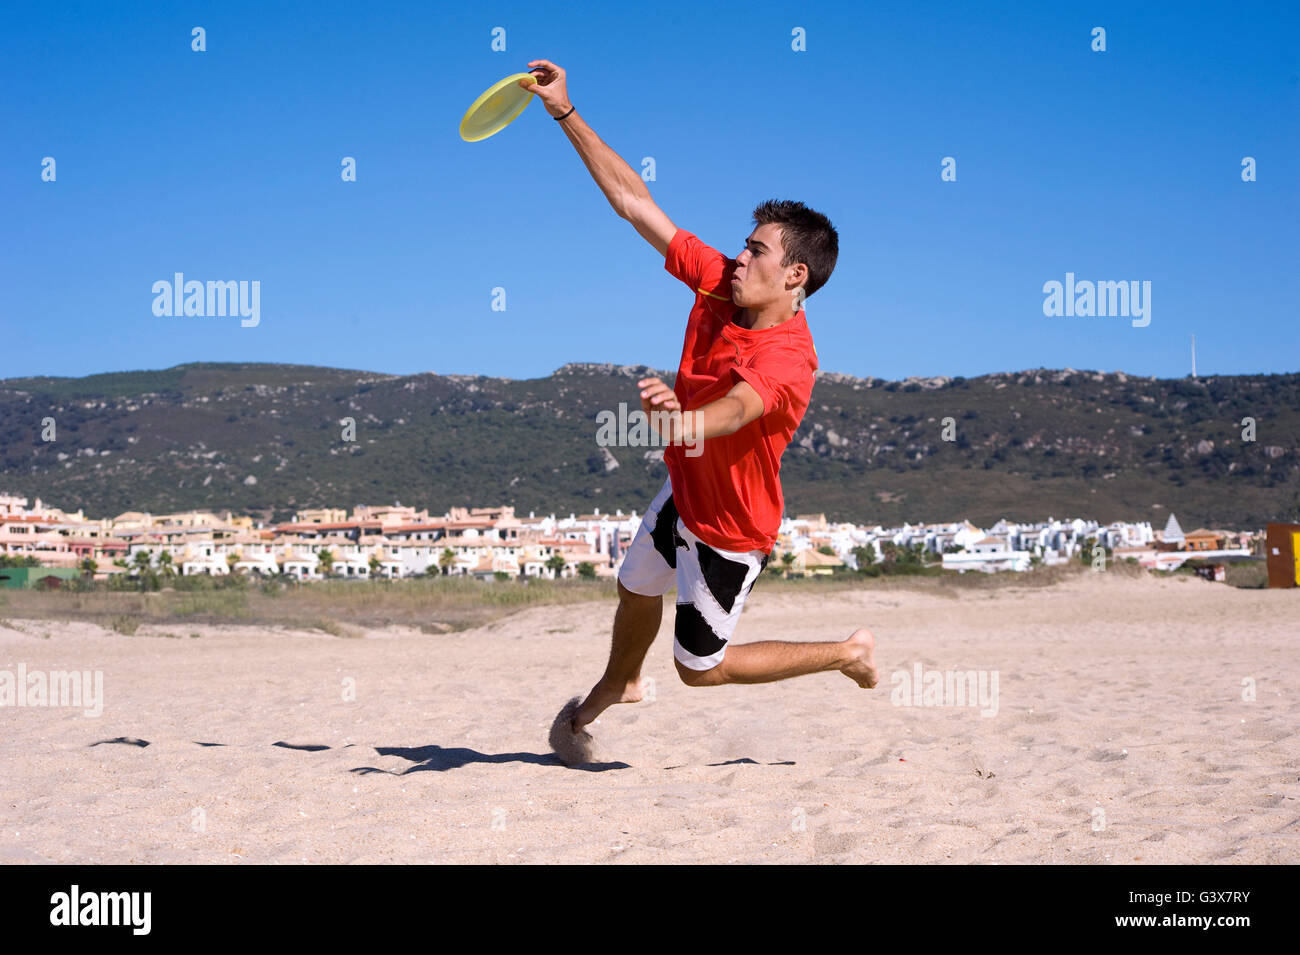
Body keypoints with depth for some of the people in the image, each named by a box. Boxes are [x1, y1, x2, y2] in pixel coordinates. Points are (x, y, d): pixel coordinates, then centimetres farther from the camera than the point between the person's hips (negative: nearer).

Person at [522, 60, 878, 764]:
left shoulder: (789, 361, -34)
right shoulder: (719, 282, -14)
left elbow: (735, 410, -55)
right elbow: (634, 202, -11)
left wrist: (678, 420, -77)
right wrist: (566, 112, -14)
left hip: (731, 533, -7)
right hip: (682, 495, 7)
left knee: (700, 669, 9)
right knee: (636, 592, 28)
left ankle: (848, 653, 25)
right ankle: (615, 688, 59)